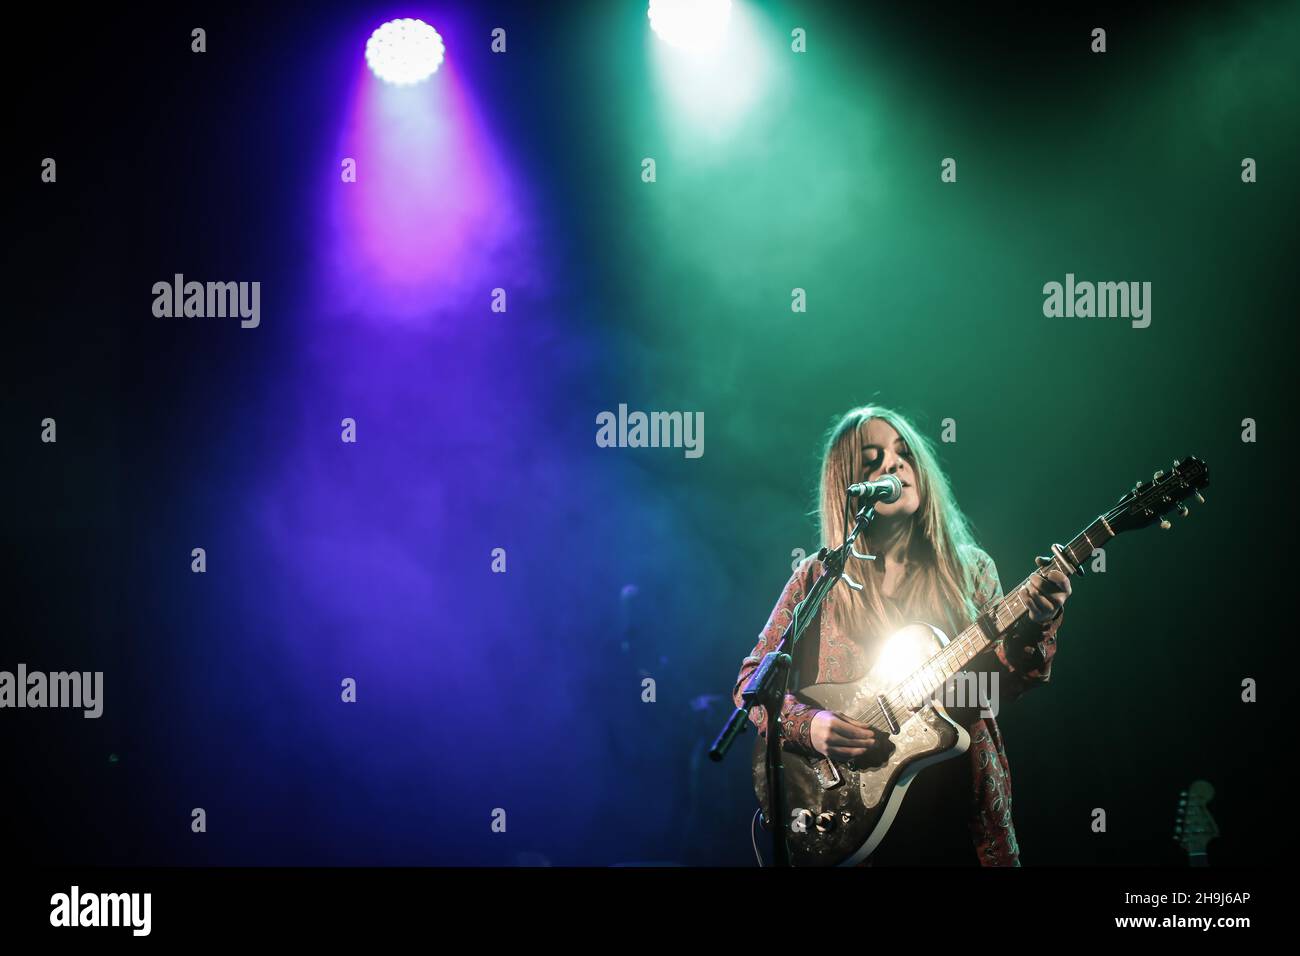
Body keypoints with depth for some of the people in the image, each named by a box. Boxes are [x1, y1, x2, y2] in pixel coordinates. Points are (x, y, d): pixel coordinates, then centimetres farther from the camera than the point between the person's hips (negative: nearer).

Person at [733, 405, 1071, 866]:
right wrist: (806, 724, -14)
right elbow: (753, 680, 4)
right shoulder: (818, 578, 3)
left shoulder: (970, 570, 6)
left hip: (961, 808, 1)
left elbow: (995, 688, -5)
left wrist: (1030, 631, -23)